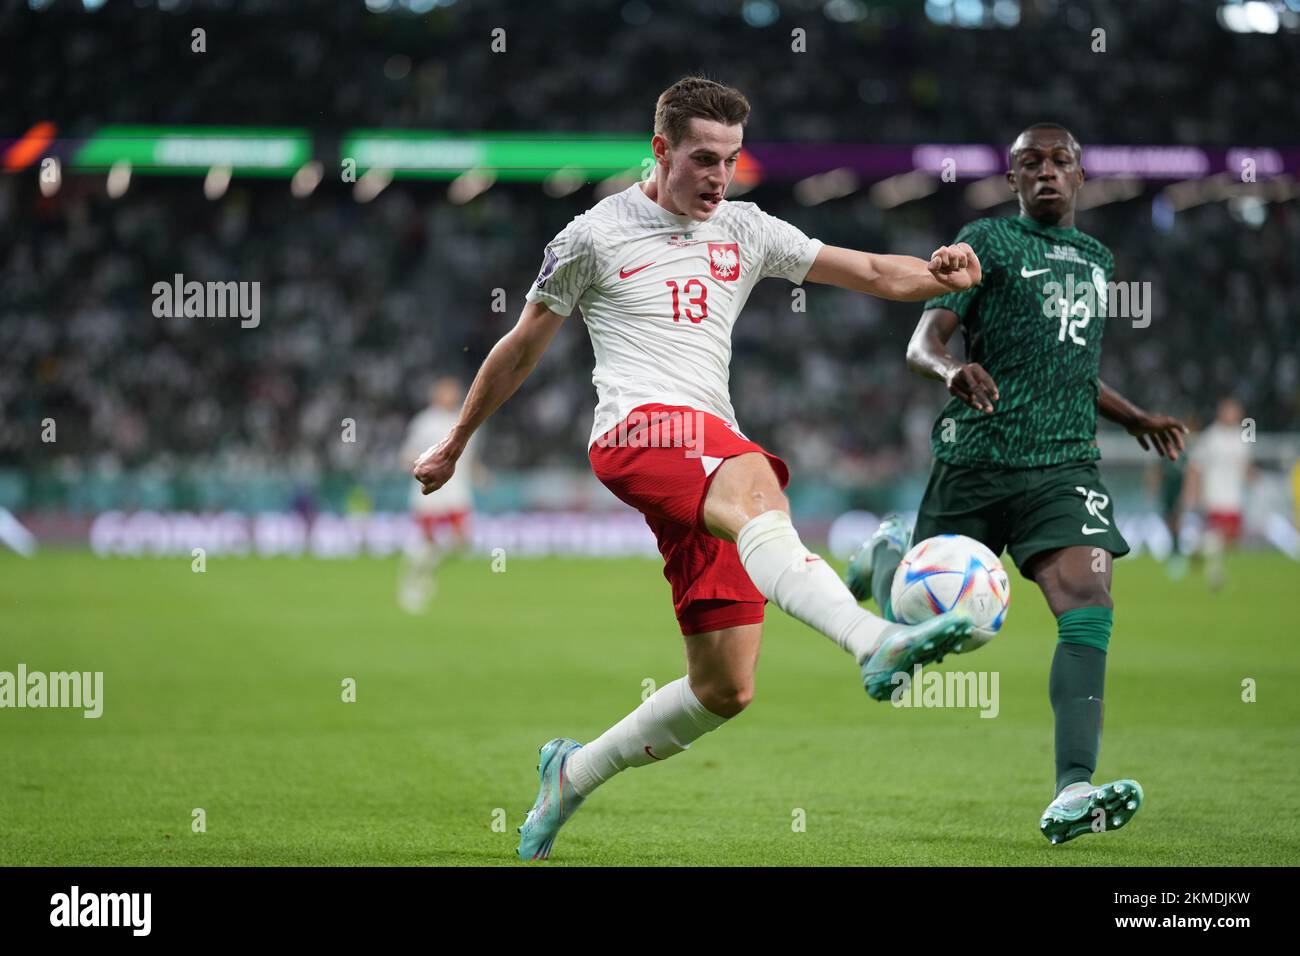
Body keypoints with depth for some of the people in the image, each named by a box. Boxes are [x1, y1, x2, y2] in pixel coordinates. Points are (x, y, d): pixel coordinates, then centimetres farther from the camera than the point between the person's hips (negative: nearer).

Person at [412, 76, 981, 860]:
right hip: (638, 426, -6)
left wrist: (935, 275, -9)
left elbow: (869, 272, 12)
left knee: (725, 689, 2)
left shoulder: (745, 232, 19)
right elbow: (522, 348, 19)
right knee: (757, 485, -41)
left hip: (716, 452, 6)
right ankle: (873, 642, -67)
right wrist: (454, 446, 26)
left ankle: (575, 772, 25)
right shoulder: (598, 235, 9)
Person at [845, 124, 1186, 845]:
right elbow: (922, 341, -11)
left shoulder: (1097, 260, 20)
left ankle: (1071, 796, -28)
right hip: (977, 460, -3)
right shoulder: (986, 242, 0)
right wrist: (951, 369, -33)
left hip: (1065, 465, 4)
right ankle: (887, 551, 43)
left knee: (1088, 606, -21)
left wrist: (1135, 419, 30)